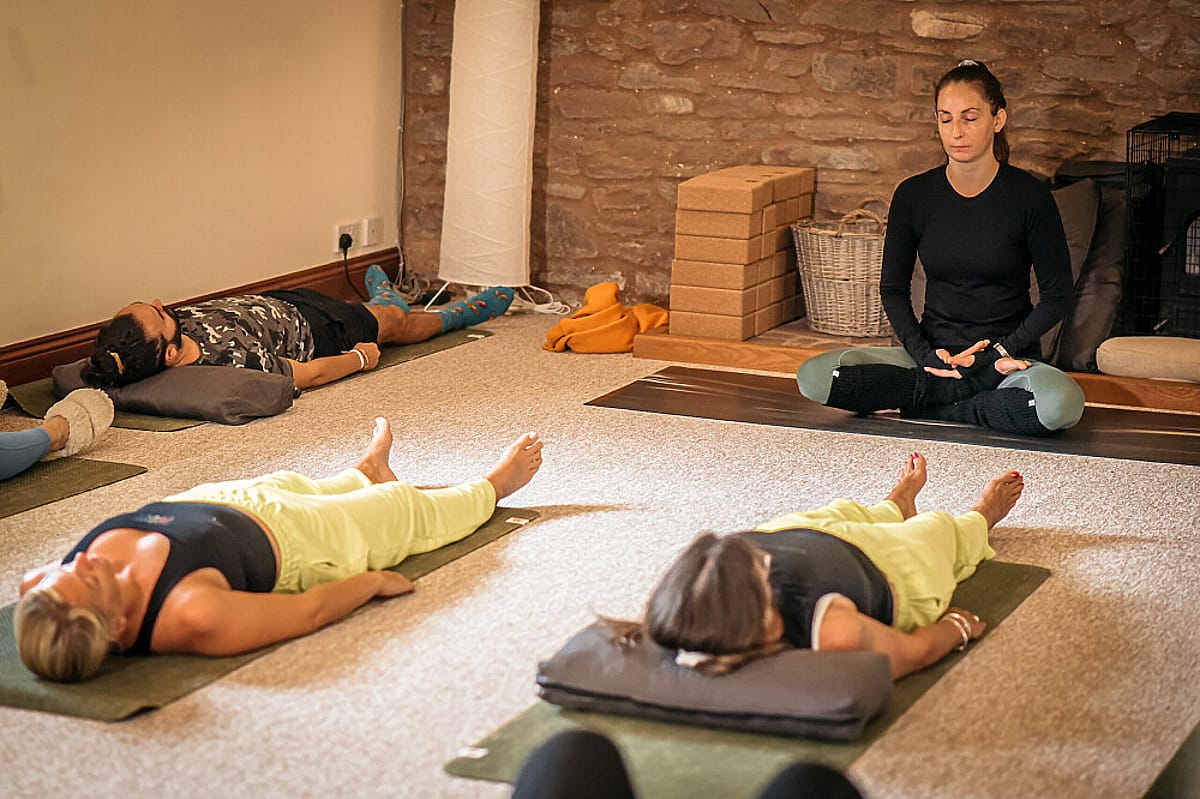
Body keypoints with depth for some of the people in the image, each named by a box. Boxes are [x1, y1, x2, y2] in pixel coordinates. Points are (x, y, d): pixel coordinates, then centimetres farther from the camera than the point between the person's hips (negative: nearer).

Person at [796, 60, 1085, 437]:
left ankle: (928, 403, -15)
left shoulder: (1029, 196, -6)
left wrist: (999, 351, -11)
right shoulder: (914, 195, 1)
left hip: (1007, 356, -2)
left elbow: (1058, 295, -1)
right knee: (815, 376, -21)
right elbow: (893, 289, 8)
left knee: (1061, 403, -38)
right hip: (934, 353, 2)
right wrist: (925, 354, -8)